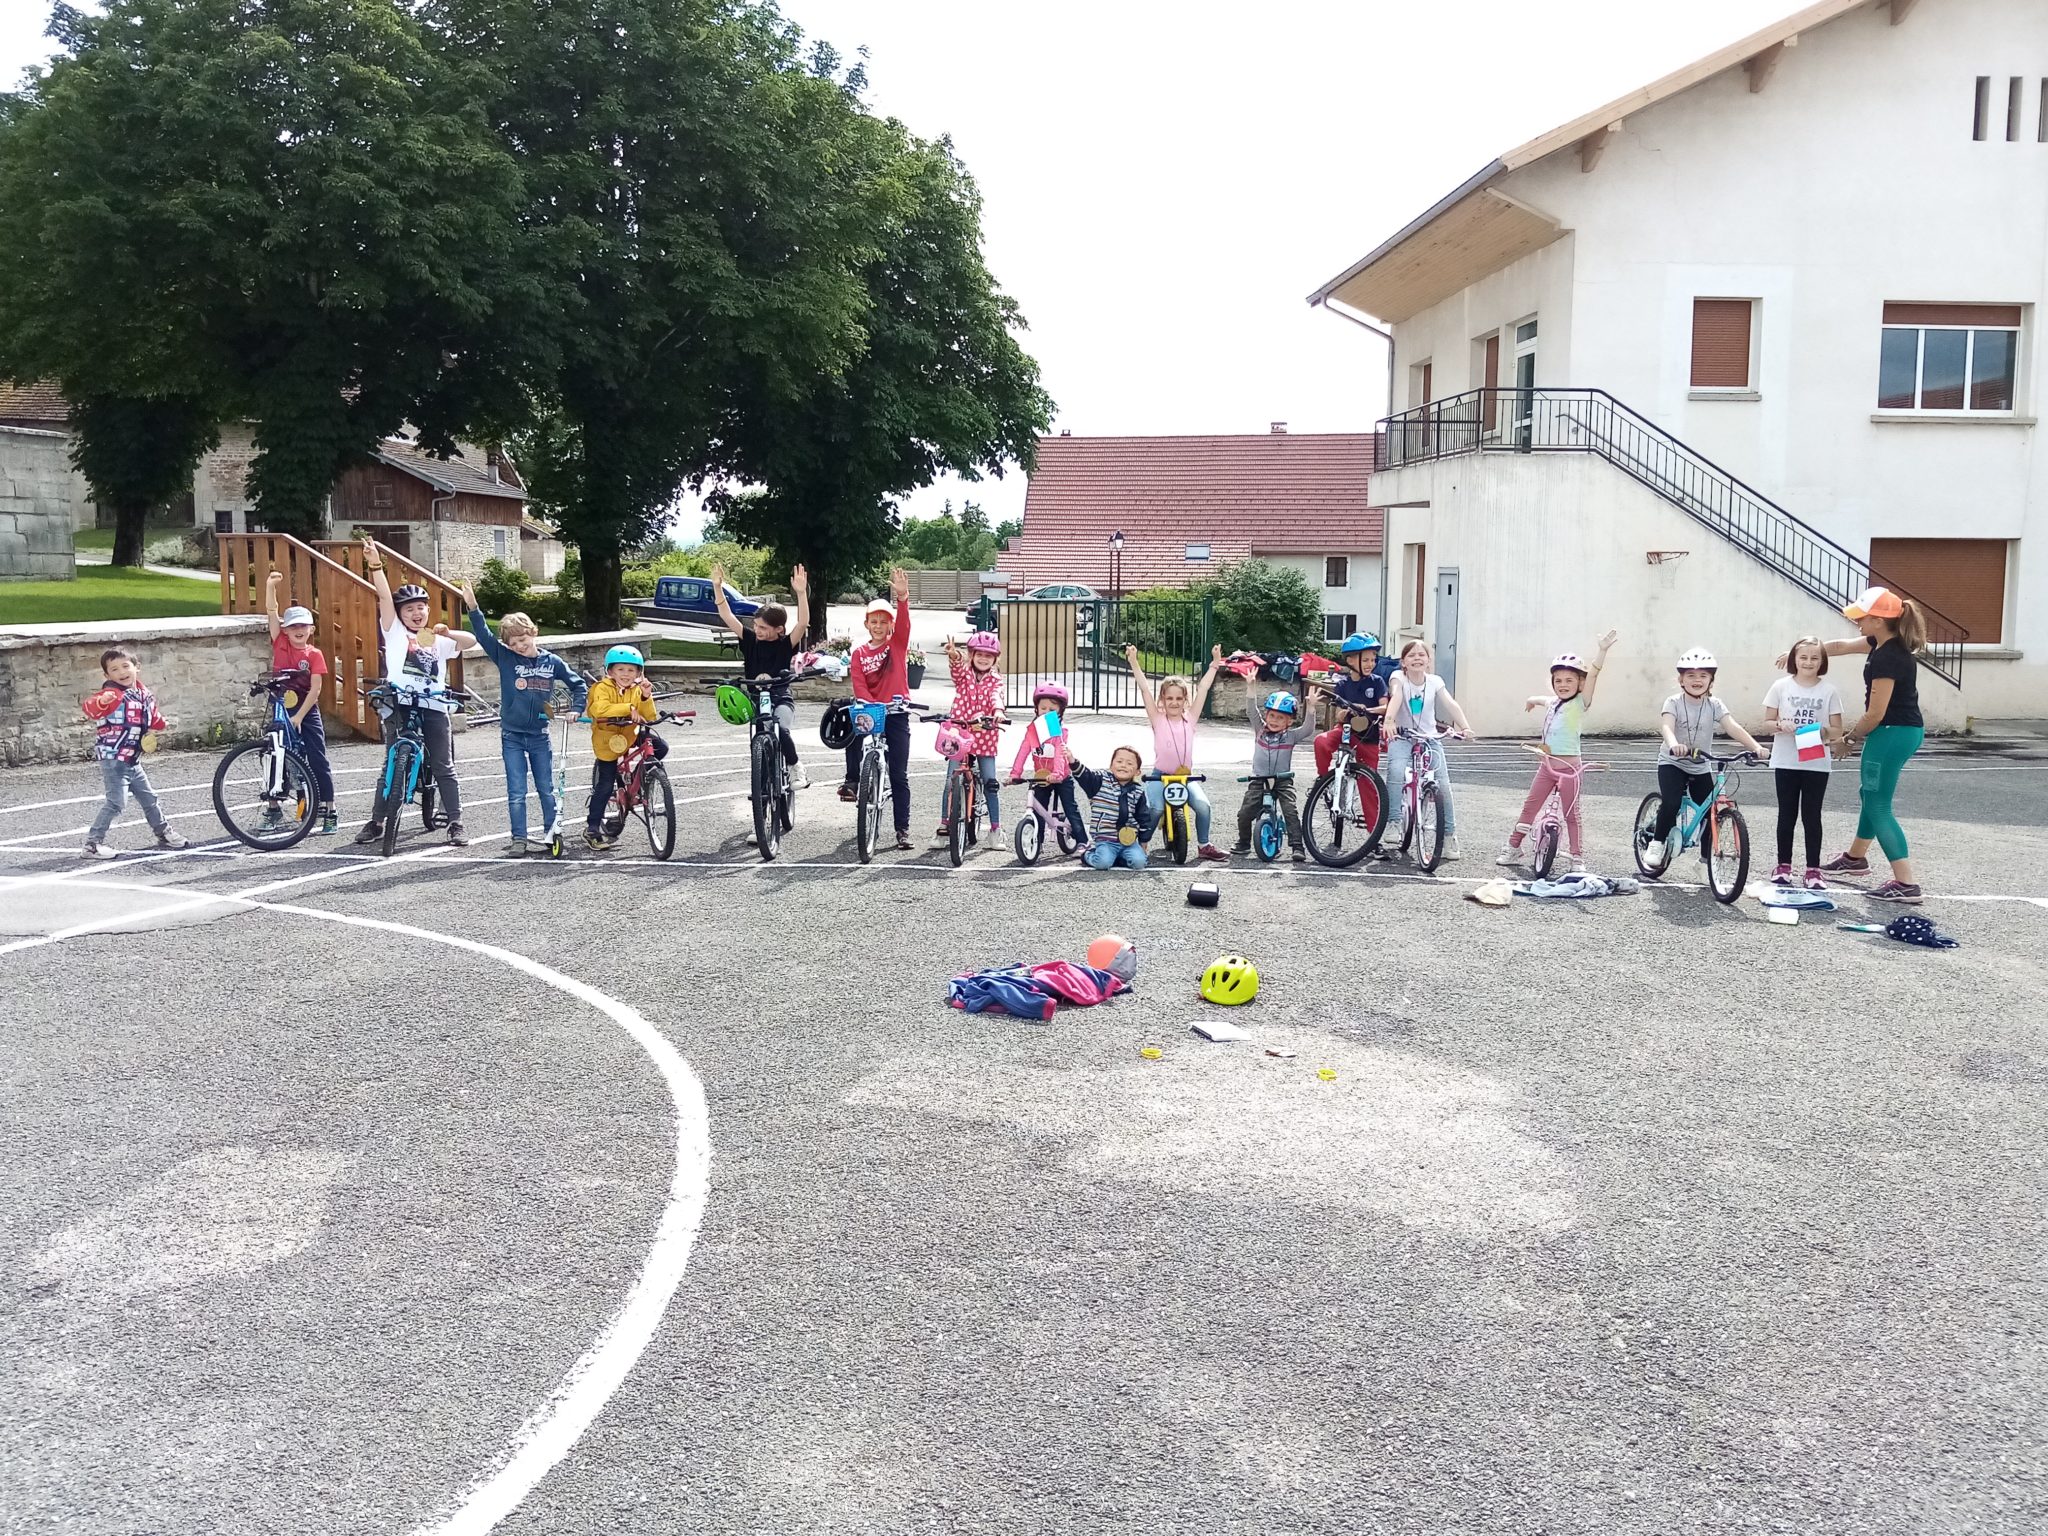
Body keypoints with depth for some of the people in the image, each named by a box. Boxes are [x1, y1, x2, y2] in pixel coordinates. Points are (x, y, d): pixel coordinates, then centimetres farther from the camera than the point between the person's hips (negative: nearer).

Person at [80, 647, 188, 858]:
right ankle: (93, 843, -5)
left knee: (149, 798, 19)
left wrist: (162, 723, 19)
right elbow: (89, 707, -39)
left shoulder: (143, 694, 6)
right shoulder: (112, 694, -18)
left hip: (132, 760, 8)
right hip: (113, 759, -8)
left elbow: (151, 716, 29)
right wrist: (102, 701, -56)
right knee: (117, 802, -13)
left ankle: (164, 833, 34)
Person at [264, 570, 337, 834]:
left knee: (318, 762, -1)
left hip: (307, 712, -3)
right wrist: (270, 586, -21)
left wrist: (299, 716, -15)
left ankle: (329, 813, 3)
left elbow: (315, 689, -9)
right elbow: (271, 612, -8)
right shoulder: (280, 644, 2)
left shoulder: (314, 654, -5)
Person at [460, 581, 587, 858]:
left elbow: (578, 684, 10)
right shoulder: (505, 658, -4)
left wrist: (577, 709, -3)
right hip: (512, 736, -1)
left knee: (547, 790, 8)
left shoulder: (551, 661, 0)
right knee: (516, 792, 0)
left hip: (539, 735, 1)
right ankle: (519, 840, 6)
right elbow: (483, 634, -14)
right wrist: (472, 607, -26)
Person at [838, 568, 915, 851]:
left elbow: (904, 623, -18)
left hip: (897, 713, -2)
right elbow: (859, 686, -5)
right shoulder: (859, 653, 5)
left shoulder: (898, 644, 2)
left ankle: (902, 828, 4)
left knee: (899, 775, -1)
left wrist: (902, 597, -36)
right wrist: (871, 706, -24)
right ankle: (852, 781, -8)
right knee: (853, 731, -31)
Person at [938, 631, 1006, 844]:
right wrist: (953, 654, -44)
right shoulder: (963, 673, 3)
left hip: (985, 737, 0)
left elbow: (996, 695, -15)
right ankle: (945, 826, 11)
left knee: (990, 783, -2)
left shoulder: (995, 680, 4)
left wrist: (998, 710, -38)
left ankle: (995, 828, 9)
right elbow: (956, 665, -19)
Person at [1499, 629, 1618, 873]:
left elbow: (1593, 674, -25)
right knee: (1529, 807, 11)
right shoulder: (1553, 702, 11)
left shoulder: (1580, 703, -9)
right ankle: (1513, 849, 21)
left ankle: (1578, 859, 8)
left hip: (1568, 765, -6)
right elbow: (1539, 699, 37)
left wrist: (1603, 651, -36)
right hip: (1547, 763, 6)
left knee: (1571, 813, 0)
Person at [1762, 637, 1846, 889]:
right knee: (1787, 814, 8)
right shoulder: (1781, 687, 0)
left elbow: (1837, 731, 3)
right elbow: (1767, 722, 4)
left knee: (1812, 816, 5)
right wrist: (1780, 725, -17)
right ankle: (1783, 865, 18)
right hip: (1786, 763, 0)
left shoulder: (1829, 691, 0)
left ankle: (1813, 869, 11)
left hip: (1817, 764, 0)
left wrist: (1822, 730, -18)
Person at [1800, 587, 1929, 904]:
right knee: (1871, 793, 24)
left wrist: (1850, 737, -5)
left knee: (1878, 805, -7)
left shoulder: (1887, 658, -24)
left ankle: (1905, 884, -9)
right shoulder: (1885, 642, 4)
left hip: (1893, 734, -10)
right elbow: (1841, 646, 20)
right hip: (1902, 731, 10)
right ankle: (1855, 858, 43)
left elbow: (1875, 713, -21)